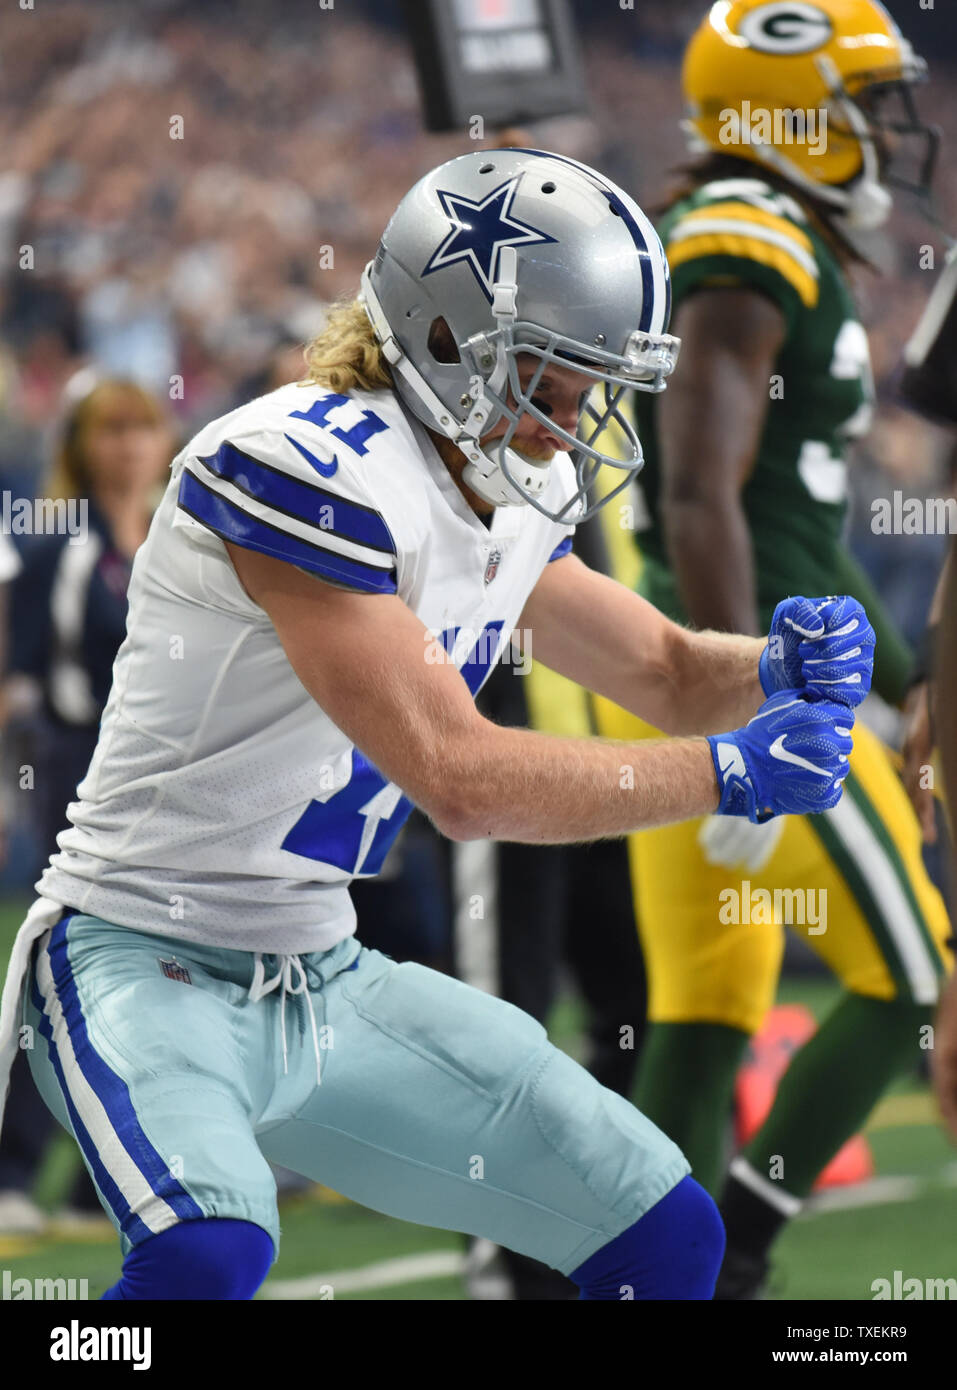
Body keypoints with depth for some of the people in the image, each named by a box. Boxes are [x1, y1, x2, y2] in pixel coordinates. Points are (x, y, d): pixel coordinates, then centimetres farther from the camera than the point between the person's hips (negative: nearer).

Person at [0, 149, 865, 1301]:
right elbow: (459, 780, -26)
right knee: (204, 1252, -37)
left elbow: (666, 673, 20)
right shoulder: (311, 468, -22)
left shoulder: (512, 499, 6)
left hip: (328, 988, 9)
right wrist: (730, 773, -19)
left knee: (666, 1238, 8)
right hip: (147, 976, -9)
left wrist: (782, 667, -3)